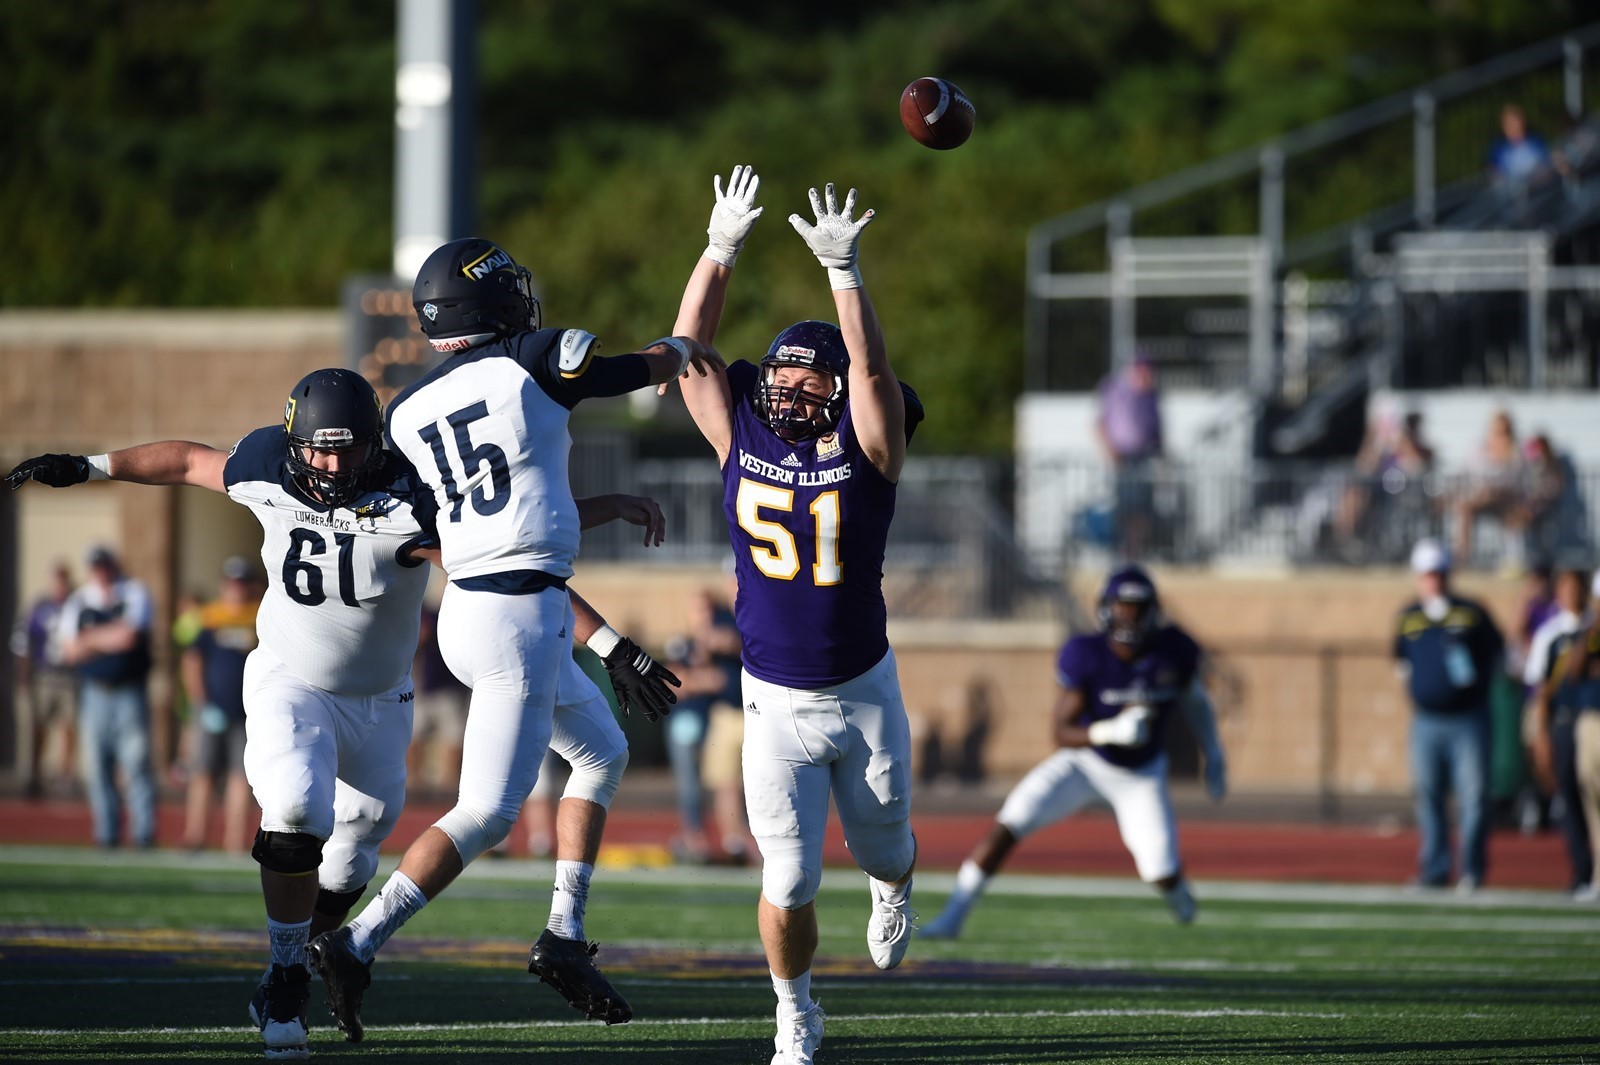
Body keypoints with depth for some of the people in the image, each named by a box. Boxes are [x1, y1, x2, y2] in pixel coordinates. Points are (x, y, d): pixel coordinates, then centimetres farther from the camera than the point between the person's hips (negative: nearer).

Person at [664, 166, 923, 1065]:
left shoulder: (866, 448, -10)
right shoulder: (742, 440, -5)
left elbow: (872, 369, -26)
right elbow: (690, 348, -8)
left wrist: (844, 272, -34)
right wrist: (722, 252, -18)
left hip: (864, 693, 0)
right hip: (777, 705, 0)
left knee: (884, 848, 19)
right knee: (789, 881, -6)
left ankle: (892, 892, 57)